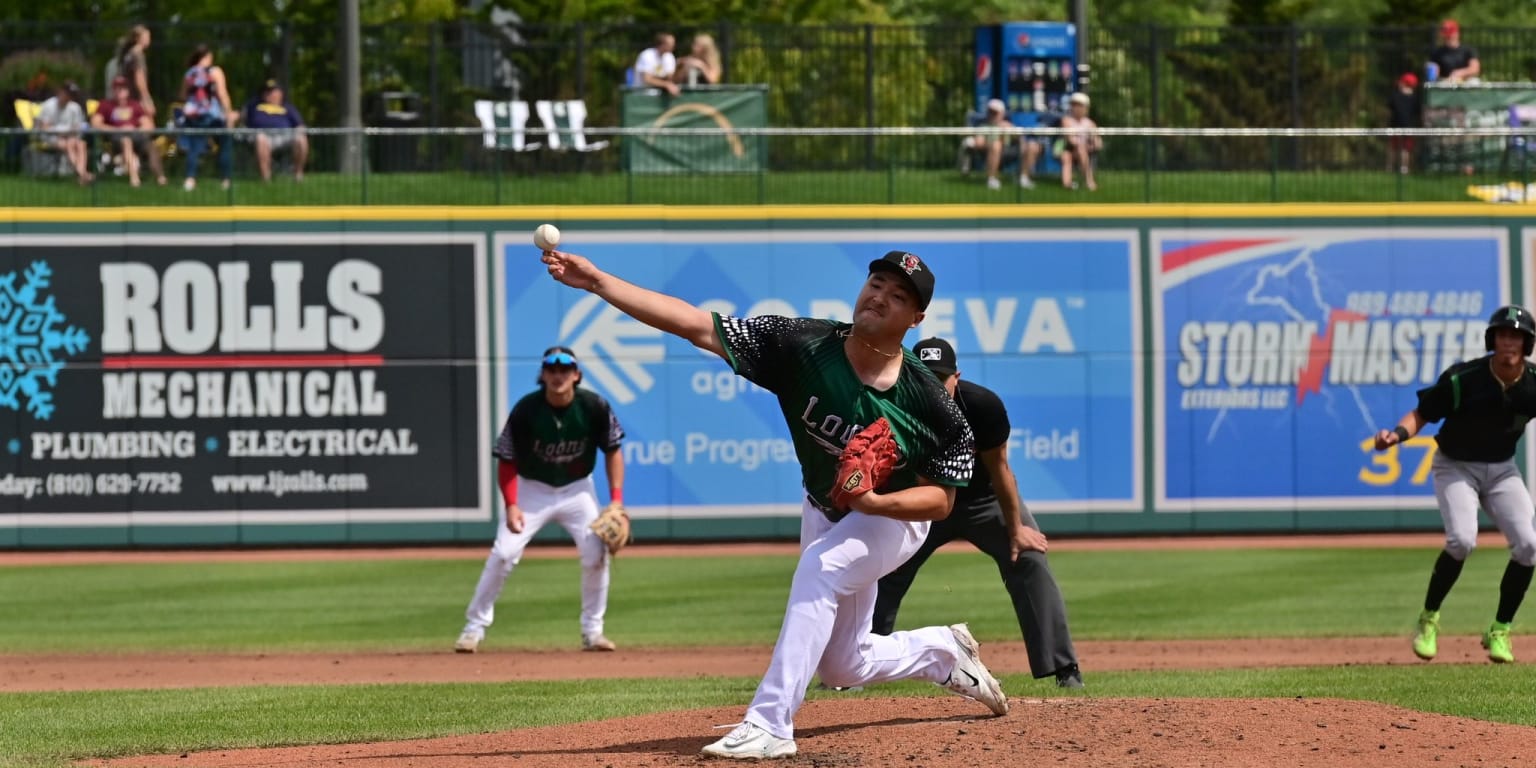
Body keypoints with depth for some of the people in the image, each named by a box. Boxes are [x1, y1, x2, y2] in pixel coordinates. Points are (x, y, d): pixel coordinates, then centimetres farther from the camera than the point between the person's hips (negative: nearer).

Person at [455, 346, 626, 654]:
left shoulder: (594, 407, -17)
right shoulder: (525, 410, -21)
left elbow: (612, 450, -3)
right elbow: (507, 460, -13)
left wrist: (616, 499, -11)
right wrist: (511, 505, -24)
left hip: (577, 490, 2)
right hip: (532, 490, -2)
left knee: (597, 554, -12)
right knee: (504, 553, -15)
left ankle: (592, 632, 4)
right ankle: (474, 627, -5)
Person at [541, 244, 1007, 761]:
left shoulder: (931, 405, -29)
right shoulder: (803, 346, -26)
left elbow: (941, 499, -20)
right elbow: (695, 325, -30)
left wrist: (874, 501, -39)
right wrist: (598, 282, -38)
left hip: (893, 517, -5)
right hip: (824, 513, 5)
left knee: (819, 570, -34)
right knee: (842, 666, 15)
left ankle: (769, 725, -35)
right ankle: (945, 653, 46)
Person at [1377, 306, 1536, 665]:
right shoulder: (1462, 379, -22)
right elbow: (1421, 413, -15)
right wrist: (1398, 434, -34)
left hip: (1501, 469, 4)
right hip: (1456, 466, -4)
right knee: (1462, 539, -26)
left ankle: (1499, 632, 5)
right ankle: (1429, 619, -4)